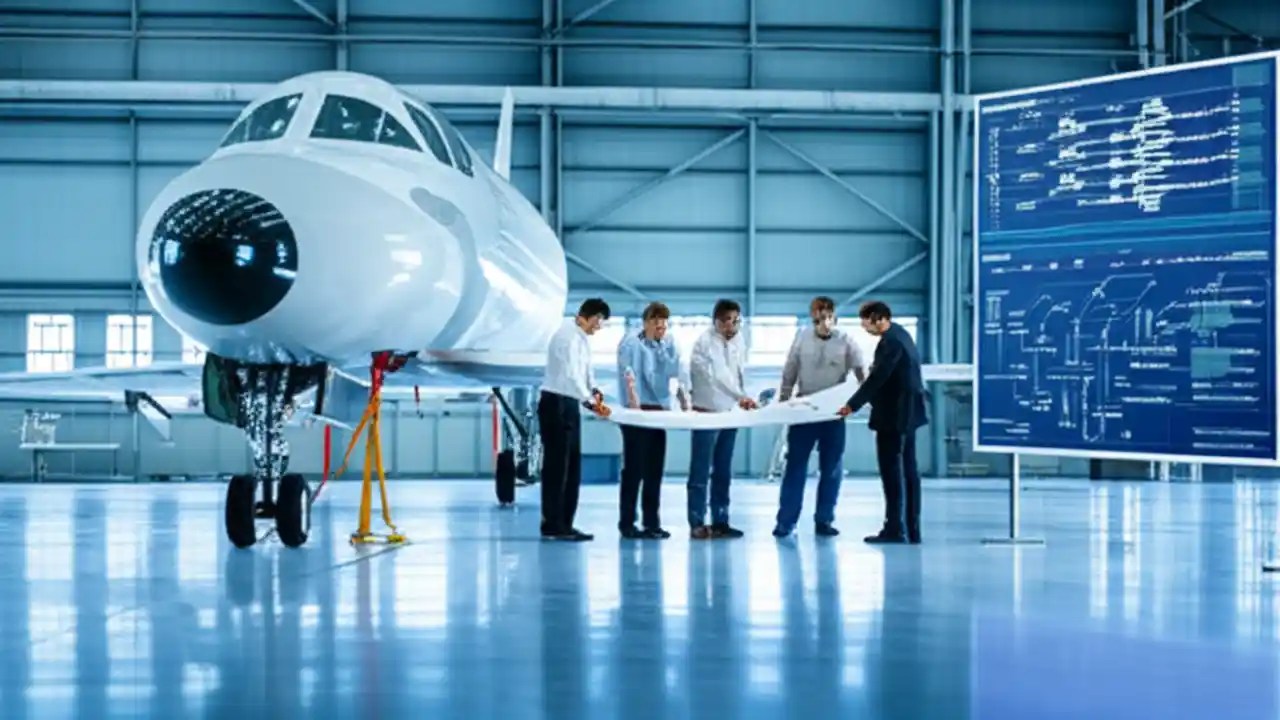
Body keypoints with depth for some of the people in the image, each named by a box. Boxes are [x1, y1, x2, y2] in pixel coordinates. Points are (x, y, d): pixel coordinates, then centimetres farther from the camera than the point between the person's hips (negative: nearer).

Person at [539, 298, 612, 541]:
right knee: (556, 466, -7)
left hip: (570, 405, 10)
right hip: (556, 404, -10)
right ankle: (552, 526, -4)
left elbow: (584, 373, 18)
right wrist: (590, 401, -31)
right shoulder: (568, 336, -15)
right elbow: (570, 375, -26)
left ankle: (564, 524, 14)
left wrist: (595, 391, -2)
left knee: (573, 467, 10)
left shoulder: (581, 338, 16)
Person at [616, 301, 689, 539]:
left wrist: (685, 403, 4)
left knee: (655, 469, 8)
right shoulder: (631, 343, -7)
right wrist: (634, 404, -28)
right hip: (636, 413, -5)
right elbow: (629, 376, -17)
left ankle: (652, 523, 15)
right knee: (634, 468, -4)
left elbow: (677, 375, 12)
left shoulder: (669, 344, 9)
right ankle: (626, 523, 3)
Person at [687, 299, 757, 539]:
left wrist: (745, 398, 0)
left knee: (723, 473, 9)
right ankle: (697, 523, -1)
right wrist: (741, 397, -36)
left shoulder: (738, 342, 7)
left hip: (730, 413, 6)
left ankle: (720, 522, 13)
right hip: (706, 413, -6)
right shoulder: (705, 343, -14)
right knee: (701, 472, -4)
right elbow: (716, 375, -25)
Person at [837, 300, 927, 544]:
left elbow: (877, 378, -22)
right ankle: (911, 529, 13)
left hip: (894, 415, -10)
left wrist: (852, 405, -19)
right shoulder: (899, 334, 12)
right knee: (908, 469, 10)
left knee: (892, 471, -7)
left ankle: (895, 529, -6)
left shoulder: (890, 341, -20)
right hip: (906, 412, 10)